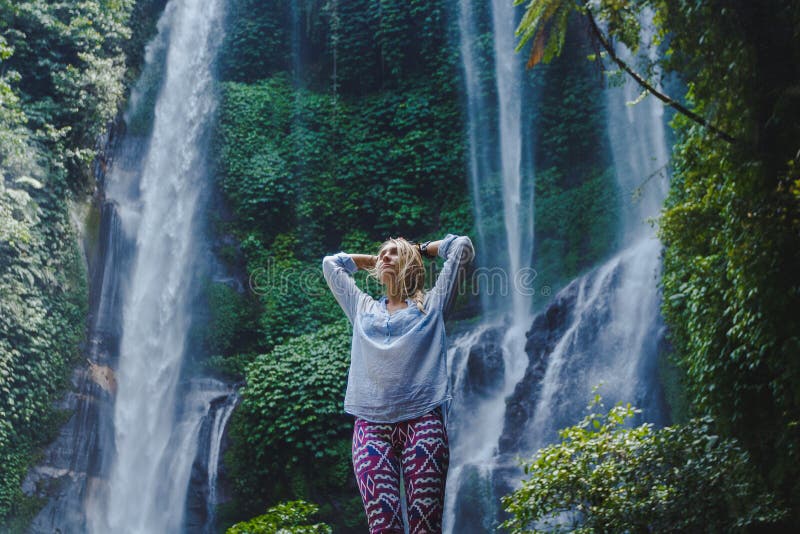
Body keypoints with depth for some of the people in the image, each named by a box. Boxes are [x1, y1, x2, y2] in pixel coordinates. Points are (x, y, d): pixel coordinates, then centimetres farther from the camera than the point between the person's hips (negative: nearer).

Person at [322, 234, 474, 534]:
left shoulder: (431, 305, 20)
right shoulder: (363, 308, 27)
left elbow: (462, 246, 21)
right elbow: (331, 263, 40)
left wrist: (420, 250, 32)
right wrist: (373, 260, 39)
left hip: (422, 421, -2)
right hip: (371, 425, 2)